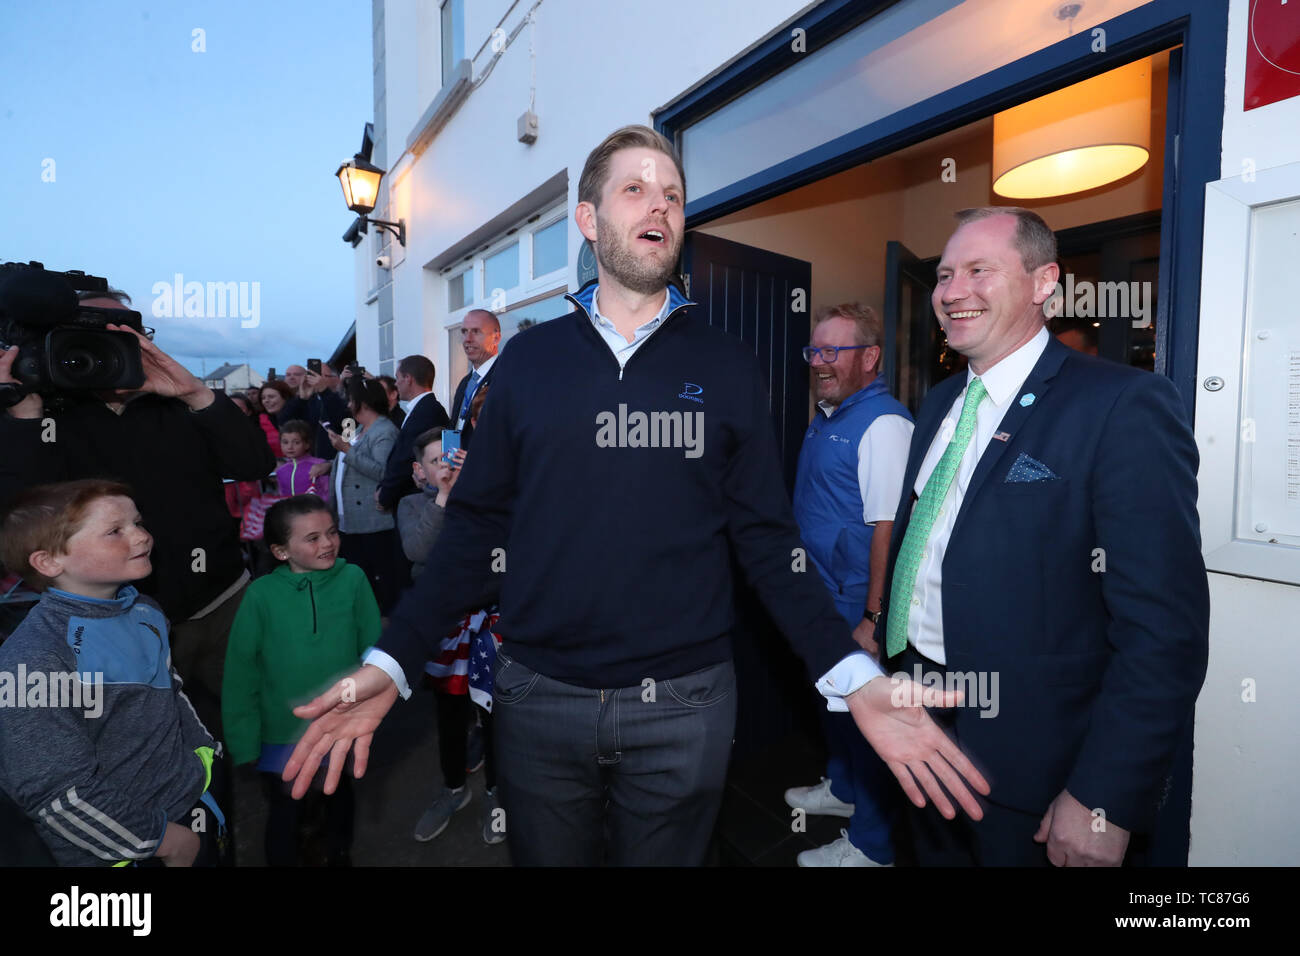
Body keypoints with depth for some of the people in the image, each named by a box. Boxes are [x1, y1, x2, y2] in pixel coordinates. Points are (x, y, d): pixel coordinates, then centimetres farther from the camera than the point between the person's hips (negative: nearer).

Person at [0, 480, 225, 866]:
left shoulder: (145, 612, -1)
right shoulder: (34, 659, -23)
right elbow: (56, 789, -22)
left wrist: (206, 760, 12)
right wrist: (164, 840, -16)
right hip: (123, 845, -6)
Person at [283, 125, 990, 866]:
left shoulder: (730, 367, -1)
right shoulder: (529, 358, 1)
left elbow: (765, 539, -2)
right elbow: (479, 526, 1)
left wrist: (855, 677, -14)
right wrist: (392, 663, -8)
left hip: (685, 701, 0)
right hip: (538, 696, 1)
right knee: (545, 853, 20)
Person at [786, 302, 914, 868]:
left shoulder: (883, 424, -22)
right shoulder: (827, 417, 9)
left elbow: (888, 527, -26)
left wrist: (873, 619, -26)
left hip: (857, 607, -9)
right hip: (824, 597, 9)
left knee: (864, 715, 5)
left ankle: (869, 844, 24)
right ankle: (842, 789, 47)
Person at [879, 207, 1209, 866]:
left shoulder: (1125, 406, -16)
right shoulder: (939, 403, 7)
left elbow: (1164, 629, -20)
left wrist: (1104, 802, -20)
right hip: (919, 731, 7)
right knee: (933, 855, 23)